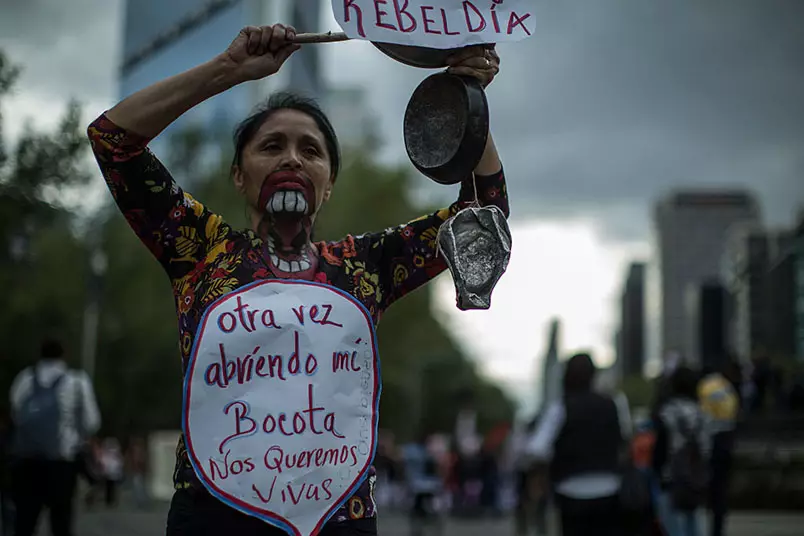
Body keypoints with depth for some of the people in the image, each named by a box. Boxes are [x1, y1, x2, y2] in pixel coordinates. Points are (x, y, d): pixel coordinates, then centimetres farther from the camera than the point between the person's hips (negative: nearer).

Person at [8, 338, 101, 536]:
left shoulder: (23, 379, 11)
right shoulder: (77, 382, 1)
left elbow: (15, 416, 9)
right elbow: (91, 423, 1)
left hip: (26, 458, 3)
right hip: (61, 459, -3)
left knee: (24, 520, 6)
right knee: (61, 520, 6)